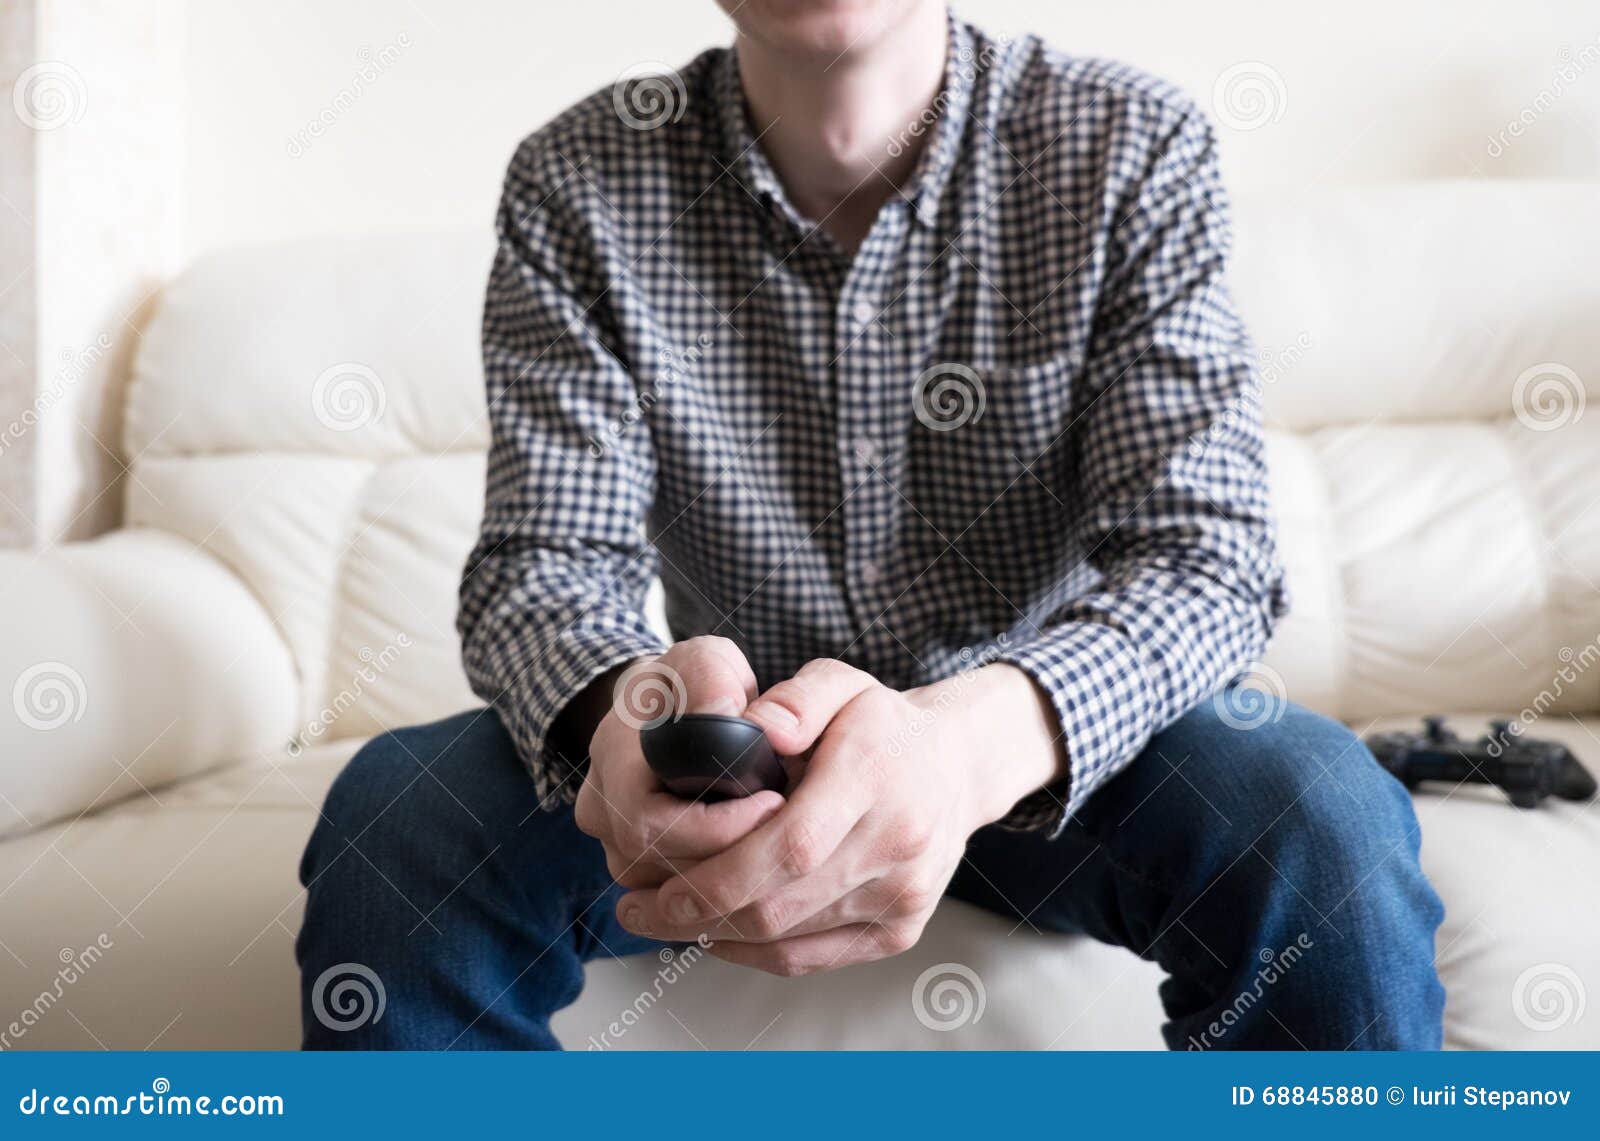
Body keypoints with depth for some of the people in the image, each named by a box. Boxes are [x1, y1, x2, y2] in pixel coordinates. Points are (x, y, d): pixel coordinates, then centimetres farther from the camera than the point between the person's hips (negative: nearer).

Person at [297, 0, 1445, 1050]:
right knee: (395, 808, -26)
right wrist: (621, 709, -40)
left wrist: (978, 737, -42)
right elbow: (543, 563, -13)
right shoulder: (578, 182, -9)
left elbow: (1203, 552, -19)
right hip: (736, 740, 1)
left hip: (1042, 745, 0)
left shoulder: (1136, 149, -11)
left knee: (1320, 813, -31)